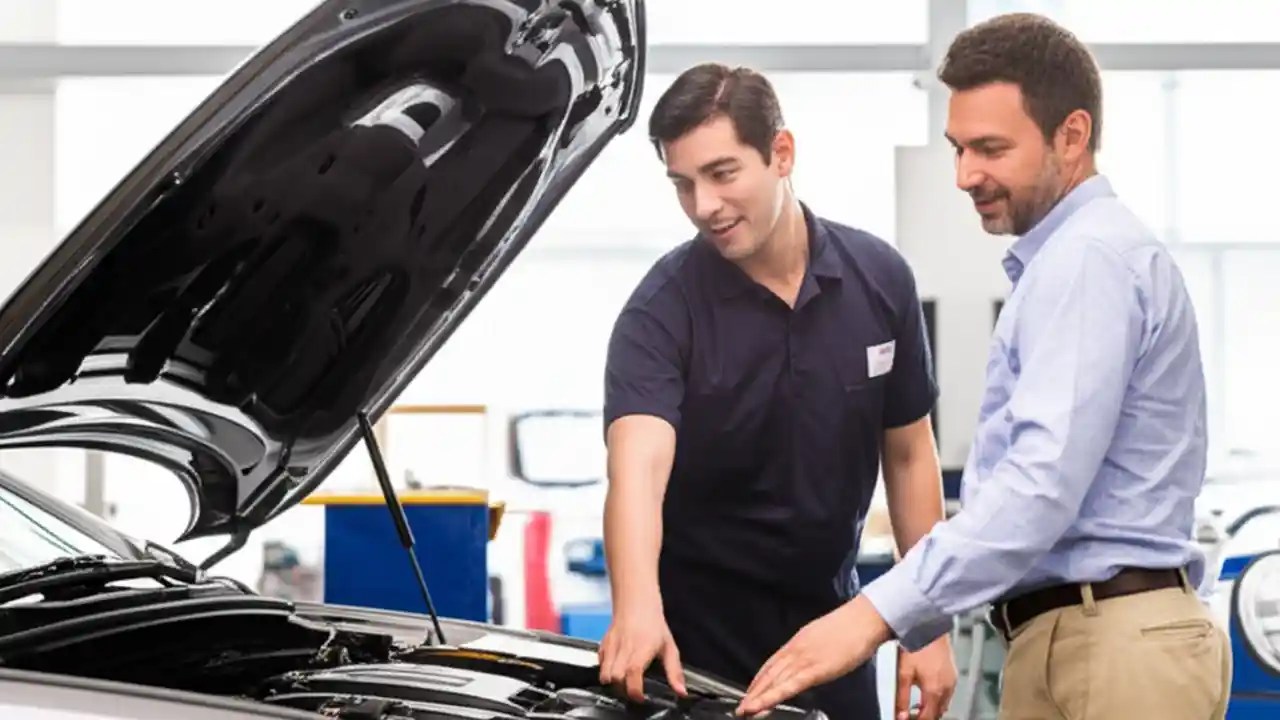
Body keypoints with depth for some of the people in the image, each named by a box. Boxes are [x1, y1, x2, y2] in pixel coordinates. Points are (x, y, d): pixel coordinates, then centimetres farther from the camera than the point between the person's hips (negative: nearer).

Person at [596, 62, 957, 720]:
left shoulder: (880, 279, -6)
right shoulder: (662, 311, -18)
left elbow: (909, 455, 4)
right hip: (699, 633, -3)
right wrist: (638, 609, -51)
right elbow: (637, 467, -33)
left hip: (829, 619, 3)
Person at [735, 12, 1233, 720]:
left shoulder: (1088, 259, -12)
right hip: (1066, 639, 10)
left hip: (1111, 650, -10)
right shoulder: (1066, 258, 22)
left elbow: (1042, 483, -24)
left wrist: (877, 614, -27)